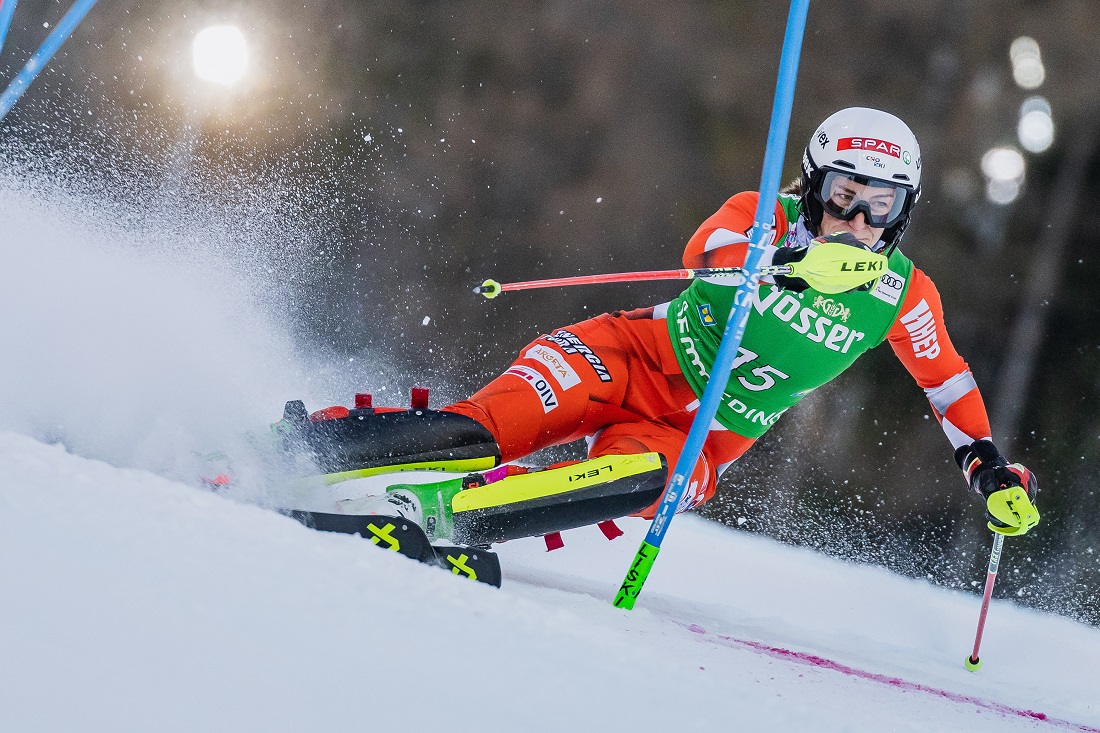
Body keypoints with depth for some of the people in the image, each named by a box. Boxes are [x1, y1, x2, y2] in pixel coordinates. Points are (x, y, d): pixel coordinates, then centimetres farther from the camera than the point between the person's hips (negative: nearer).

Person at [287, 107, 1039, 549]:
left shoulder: (903, 294, 0)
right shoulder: (766, 216, -8)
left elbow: (949, 381, 15)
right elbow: (707, 251, -30)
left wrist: (992, 469, 6)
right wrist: (796, 266, -48)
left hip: (701, 440, 2)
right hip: (635, 359, -1)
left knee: (643, 481, -36)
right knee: (486, 431, -26)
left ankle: (439, 513, -40)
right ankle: (297, 446, -20)